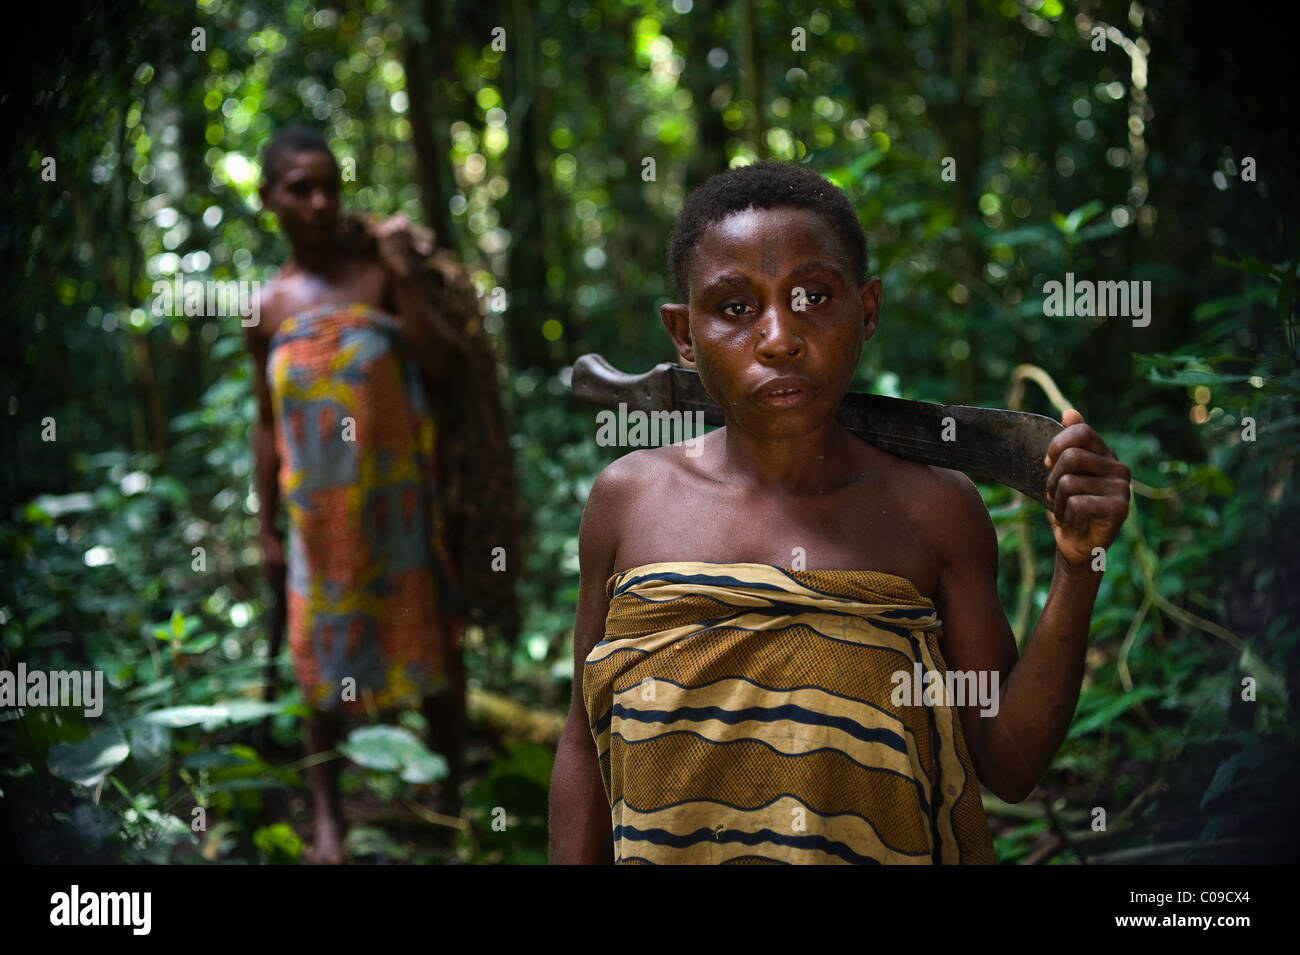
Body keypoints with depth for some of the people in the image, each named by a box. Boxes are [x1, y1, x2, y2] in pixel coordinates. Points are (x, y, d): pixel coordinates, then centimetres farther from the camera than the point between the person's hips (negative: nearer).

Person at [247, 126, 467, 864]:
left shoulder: (376, 271, -4)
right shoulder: (269, 309, 2)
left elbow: (441, 363, -12)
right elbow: (267, 424, 7)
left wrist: (404, 276, -17)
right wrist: (268, 527, 8)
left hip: (401, 503, -1)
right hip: (319, 512, 1)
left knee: (430, 641, 7)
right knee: (325, 654, 7)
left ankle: (456, 789, 23)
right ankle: (329, 814, 20)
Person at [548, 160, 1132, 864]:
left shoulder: (935, 514, -9)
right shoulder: (628, 501, -8)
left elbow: (1010, 765, -8)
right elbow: (586, 744, 0)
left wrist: (1077, 570, -16)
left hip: (884, 854, 0)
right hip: (663, 849, 1)